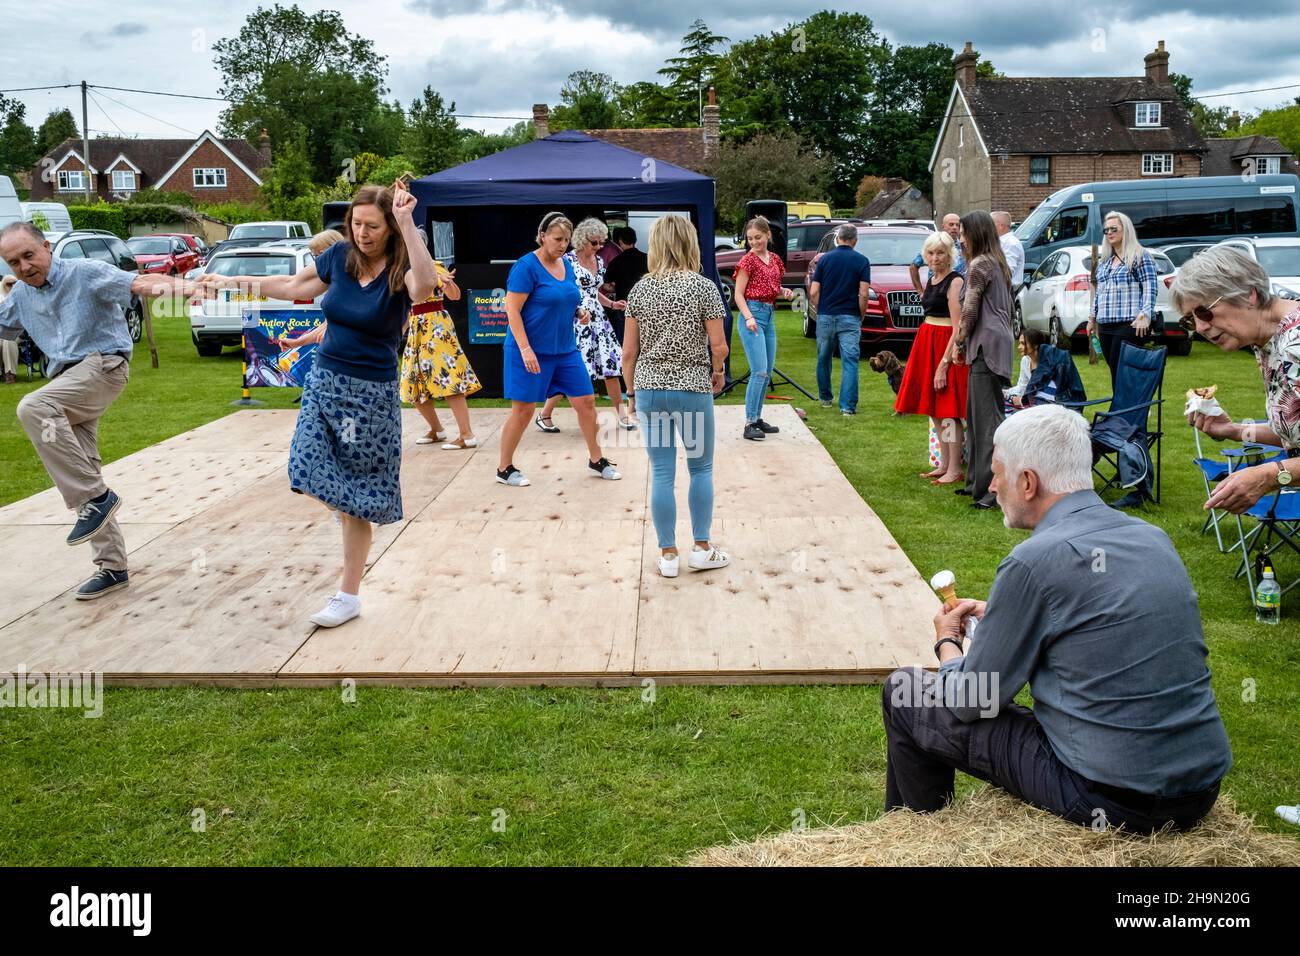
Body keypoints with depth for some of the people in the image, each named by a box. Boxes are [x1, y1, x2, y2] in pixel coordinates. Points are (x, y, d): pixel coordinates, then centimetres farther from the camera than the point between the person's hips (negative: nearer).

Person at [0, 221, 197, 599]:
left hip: (103, 365, -8)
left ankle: (96, 497, -25)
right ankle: (112, 566, 11)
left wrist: (175, 285, -39)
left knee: (33, 408, -32)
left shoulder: (84, 272, -7)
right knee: (79, 472, 5)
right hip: (68, 381, 8)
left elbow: (139, 283, -20)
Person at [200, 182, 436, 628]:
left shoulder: (400, 269, -15)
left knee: (356, 497, 4)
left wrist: (407, 223, -44)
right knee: (310, 470, -8)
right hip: (324, 381, 5)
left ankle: (348, 596, 17)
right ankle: (358, 518, 26)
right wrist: (236, 282, 20)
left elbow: (425, 284, -41)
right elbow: (296, 286, 18)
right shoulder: (341, 255, 0)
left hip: (371, 393, -5)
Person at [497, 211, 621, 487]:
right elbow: (512, 310, -16)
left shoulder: (567, 264, 9)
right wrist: (525, 349, -23)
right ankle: (504, 469, 15)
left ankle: (596, 459, 23)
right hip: (531, 351, -7)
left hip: (565, 349, 7)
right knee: (523, 410, 0)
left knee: (586, 401, 6)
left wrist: (578, 310, 4)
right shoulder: (526, 266, -13)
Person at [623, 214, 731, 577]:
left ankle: (668, 555, 13)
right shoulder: (703, 287, -6)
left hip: (649, 389, 3)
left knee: (661, 474, 7)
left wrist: (632, 392, 15)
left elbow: (629, 351, 3)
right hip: (692, 388, -2)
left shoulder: (640, 290, 3)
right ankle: (701, 549, 19)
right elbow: (718, 346, -8)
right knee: (701, 468, 13)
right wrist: (718, 373, 12)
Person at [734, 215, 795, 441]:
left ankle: (757, 418, 18)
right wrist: (749, 317, -21)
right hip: (753, 314, -8)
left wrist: (783, 291, 3)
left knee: (768, 372, 9)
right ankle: (749, 424, -10)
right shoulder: (748, 260, -6)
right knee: (759, 371, -13)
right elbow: (739, 294, -7)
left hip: (769, 315, 8)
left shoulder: (775, 259, 13)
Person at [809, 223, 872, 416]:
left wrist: (820, 311, 13)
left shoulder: (825, 259, 2)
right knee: (849, 361, -2)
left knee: (823, 359, 17)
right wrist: (861, 316, 5)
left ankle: (825, 398, 29)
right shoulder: (861, 261, -2)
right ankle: (848, 406, -7)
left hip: (826, 316, 2)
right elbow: (864, 294, -9)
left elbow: (813, 292, -2)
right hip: (850, 318, -2)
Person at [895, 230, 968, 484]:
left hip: (946, 346, -9)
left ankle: (955, 470, -1)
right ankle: (944, 464, 21)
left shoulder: (955, 282, -13)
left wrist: (944, 364, -22)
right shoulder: (931, 280, 13)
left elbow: (958, 327, -19)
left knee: (948, 410, -7)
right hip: (926, 341, 9)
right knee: (933, 409, 12)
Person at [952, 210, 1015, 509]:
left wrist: (959, 343, 1)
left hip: (986, 344, -10)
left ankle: (993, 488, -11)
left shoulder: (979, 264, -10)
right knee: (976, 414, 14)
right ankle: (977, 481, 21)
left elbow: (970, 311, -12)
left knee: (987, 417, -10)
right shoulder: (998, 263, 18)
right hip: (998, 342, 10)